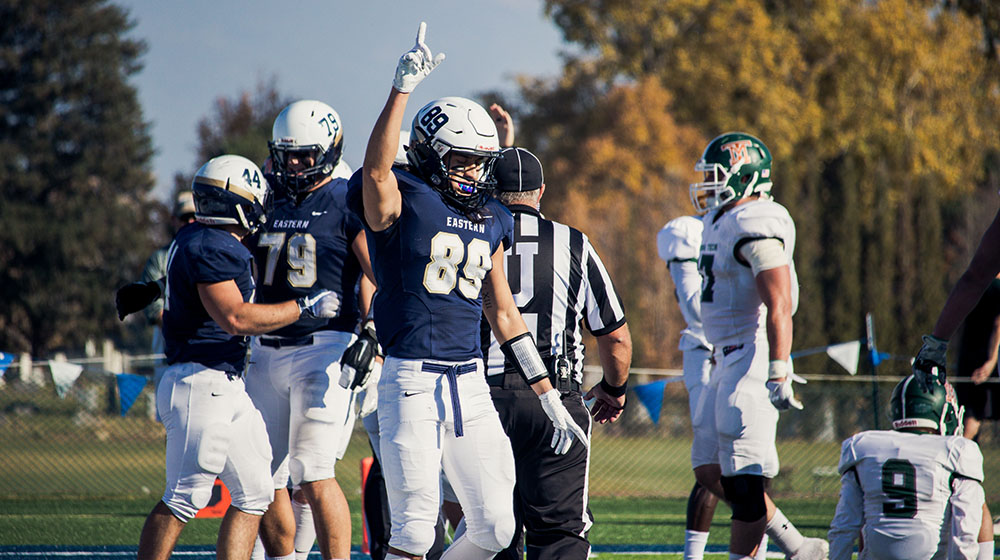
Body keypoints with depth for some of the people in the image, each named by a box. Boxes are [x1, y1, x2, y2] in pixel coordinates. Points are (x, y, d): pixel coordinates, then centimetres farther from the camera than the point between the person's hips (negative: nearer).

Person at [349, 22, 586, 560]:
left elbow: (504, 314, 20)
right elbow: (376, 169, -29)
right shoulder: (400, 203, -4)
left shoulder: (491, 222, 14)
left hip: (470, 382, 6)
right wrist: (403, 87, -35)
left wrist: (549, 397, 20)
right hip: (411, 379, -6)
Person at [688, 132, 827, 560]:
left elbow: (779, 306, -23)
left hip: (752, 364, -11)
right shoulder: (721, 222, 17)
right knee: (710, 472, 12)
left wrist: (778, 376, -27)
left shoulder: (756, 227, -16)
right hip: (728, 363, 11)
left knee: (745, 482, -6)